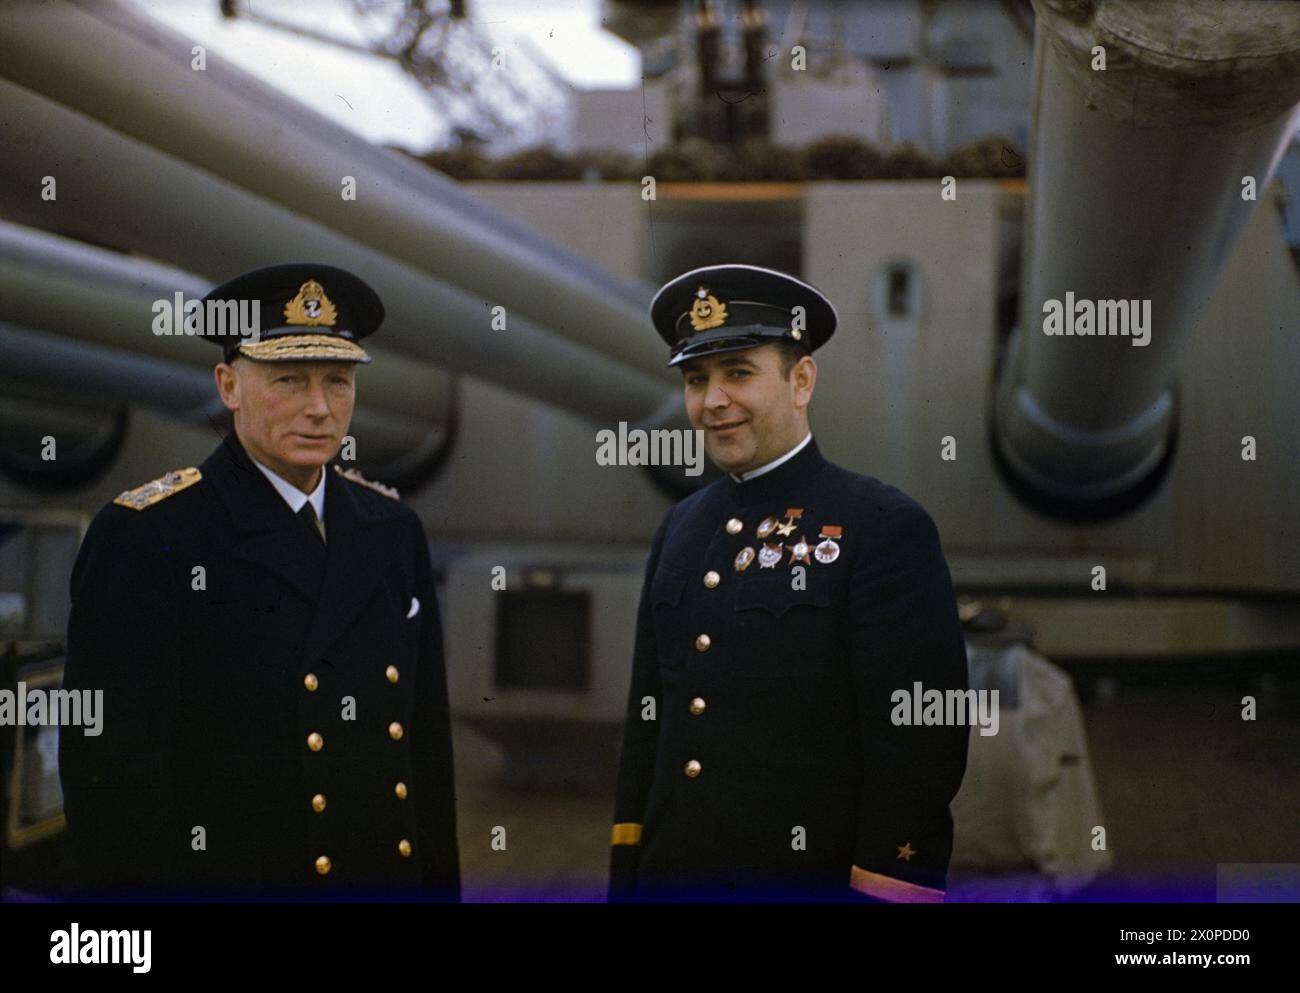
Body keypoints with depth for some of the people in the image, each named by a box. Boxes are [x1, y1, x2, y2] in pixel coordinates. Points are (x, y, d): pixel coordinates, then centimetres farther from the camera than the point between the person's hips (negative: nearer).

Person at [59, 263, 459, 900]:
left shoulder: (392, 529, 9)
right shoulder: (145, 535, -10)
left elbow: (427, 745, 12)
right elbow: (113, 768, -13)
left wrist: (442, 884, 8)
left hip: (393, 876, 6)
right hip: (228, 877, -5)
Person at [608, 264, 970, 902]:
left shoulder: (885, 528, -11)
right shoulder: (680, 528, 9)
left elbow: (919, 748, -15)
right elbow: (647, 718, 13)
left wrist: (883, 890, -17)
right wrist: (624, 877, 11)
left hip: (813, 880, -5)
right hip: (671, 874, 6)